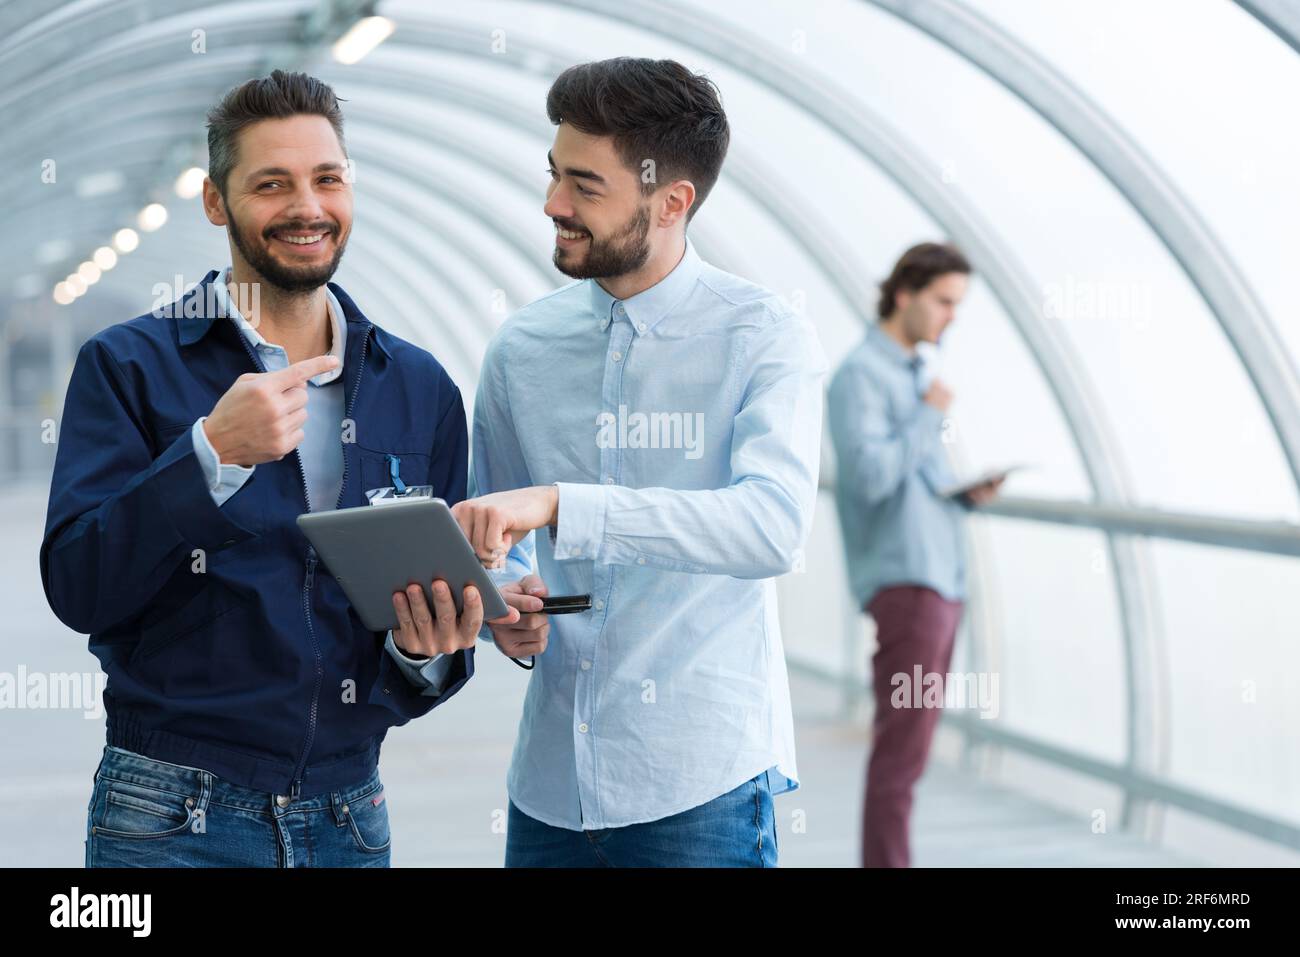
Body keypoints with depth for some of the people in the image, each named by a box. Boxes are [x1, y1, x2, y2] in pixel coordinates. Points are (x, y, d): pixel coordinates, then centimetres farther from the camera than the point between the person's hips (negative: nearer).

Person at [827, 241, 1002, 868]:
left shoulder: (914, 374, 19)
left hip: (942, 574, 9)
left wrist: (966, 493, 5)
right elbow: (869, 475, -21)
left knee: (907, 739, 10)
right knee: (903, 744, -11)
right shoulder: (860, 375, -8)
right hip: (904, 578, -9)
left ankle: (885, 859, 15)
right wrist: (931, 415, -10)